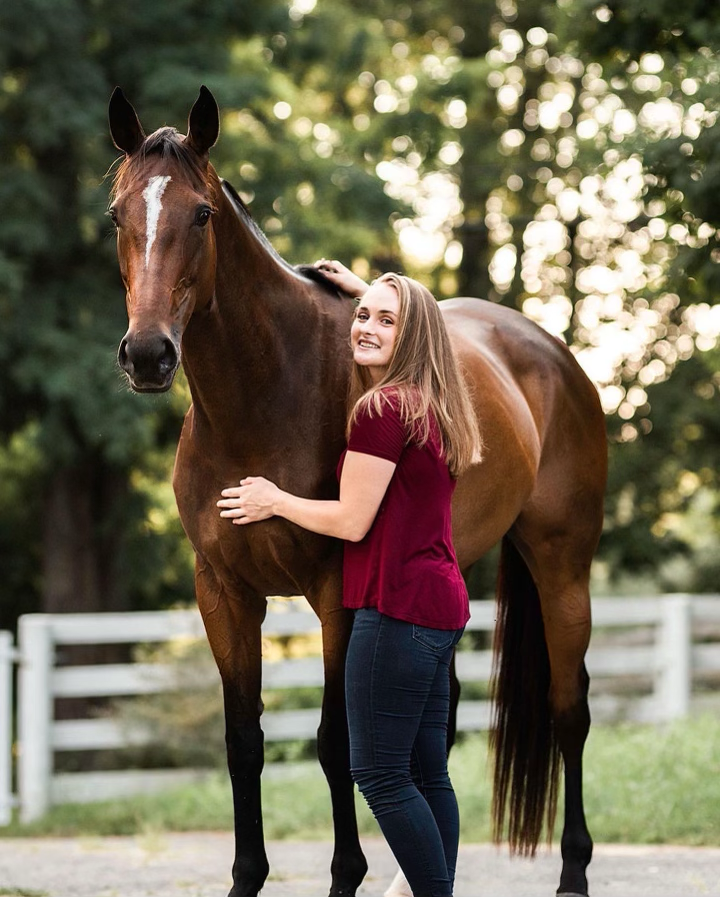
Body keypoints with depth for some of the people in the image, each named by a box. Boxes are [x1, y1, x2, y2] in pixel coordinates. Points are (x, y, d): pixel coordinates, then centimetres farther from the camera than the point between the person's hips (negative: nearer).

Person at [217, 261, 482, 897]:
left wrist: (274, 500, 1)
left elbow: (351, 522, -13)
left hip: (396, 610, -10)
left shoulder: (382, 409, -14)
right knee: (426, 771, 10)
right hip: (441, 601, 10)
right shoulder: (429, 404, 13)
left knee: (380, 772, -7)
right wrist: (362, 290, 43)